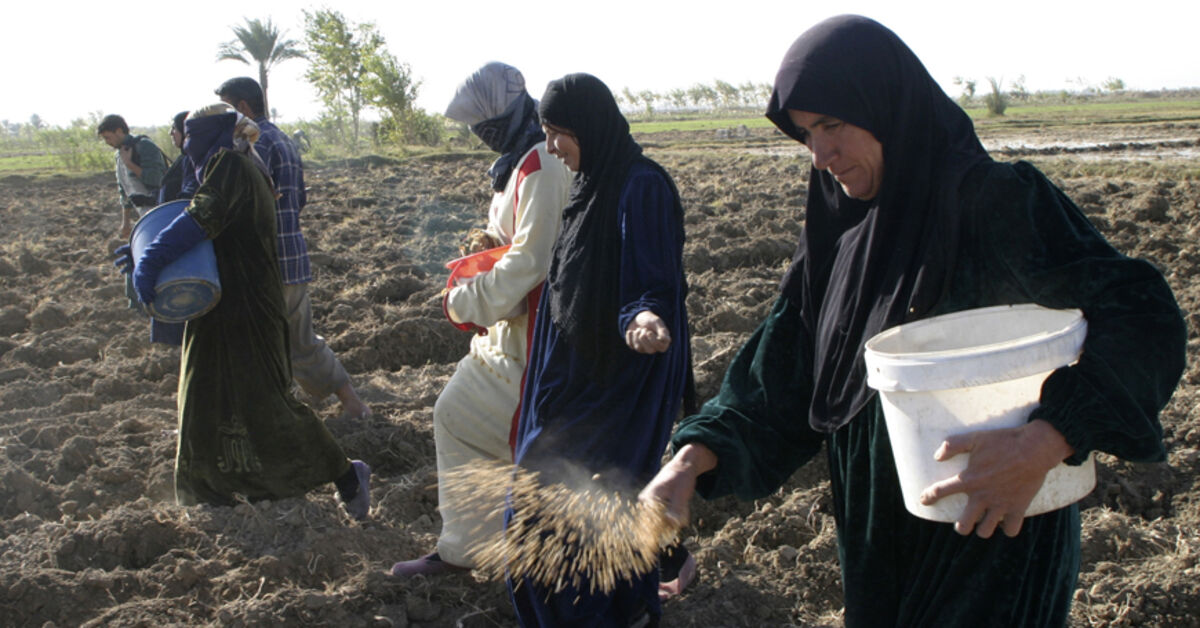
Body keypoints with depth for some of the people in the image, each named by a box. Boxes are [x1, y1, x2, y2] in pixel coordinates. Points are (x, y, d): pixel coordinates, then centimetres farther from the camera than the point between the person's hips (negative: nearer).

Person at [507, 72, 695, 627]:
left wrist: (647, 318, -44)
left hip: (619, 375, -10)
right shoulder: (589, 183, 8)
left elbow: (655, 283, -23)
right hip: (573, 367, 10)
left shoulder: (642, 187, -20)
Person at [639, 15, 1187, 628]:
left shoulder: (996, 201, -18)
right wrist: (694, 456, -12)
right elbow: (782, 367, 2)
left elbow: (1145, 321, -26)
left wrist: (1042, 444, -39)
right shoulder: (841, 231, 3)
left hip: (996, 526, -6)